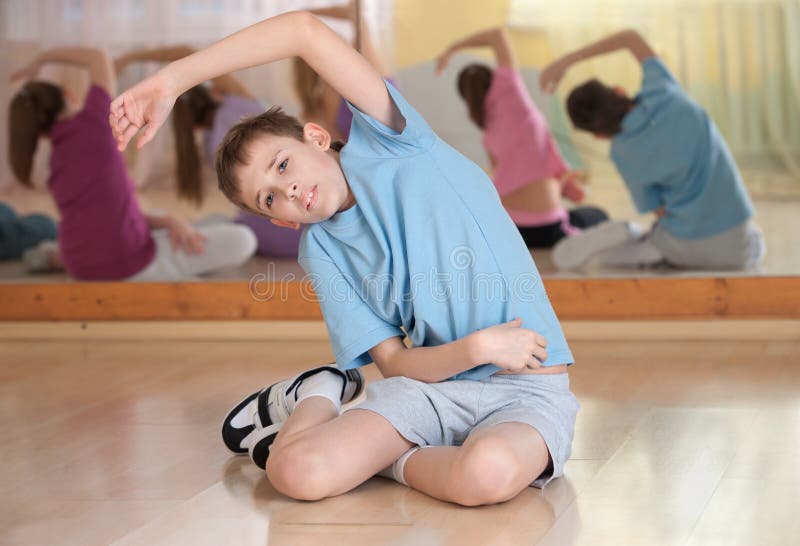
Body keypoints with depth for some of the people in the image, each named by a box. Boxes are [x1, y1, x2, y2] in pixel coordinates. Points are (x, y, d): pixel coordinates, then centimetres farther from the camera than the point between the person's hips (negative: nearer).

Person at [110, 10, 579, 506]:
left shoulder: (389, 143, -2)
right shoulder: (322, 250, 8)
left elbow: (306, 29, -14)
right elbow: (394, 363, 2)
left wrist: (174, 79, -13)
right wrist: (478, 347, -18)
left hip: (527, 387, -3)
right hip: (432, 383, 4)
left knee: (488, 473, -39)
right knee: (295, 471, -23)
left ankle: (387, 459, -8)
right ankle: (318, 398, 10)